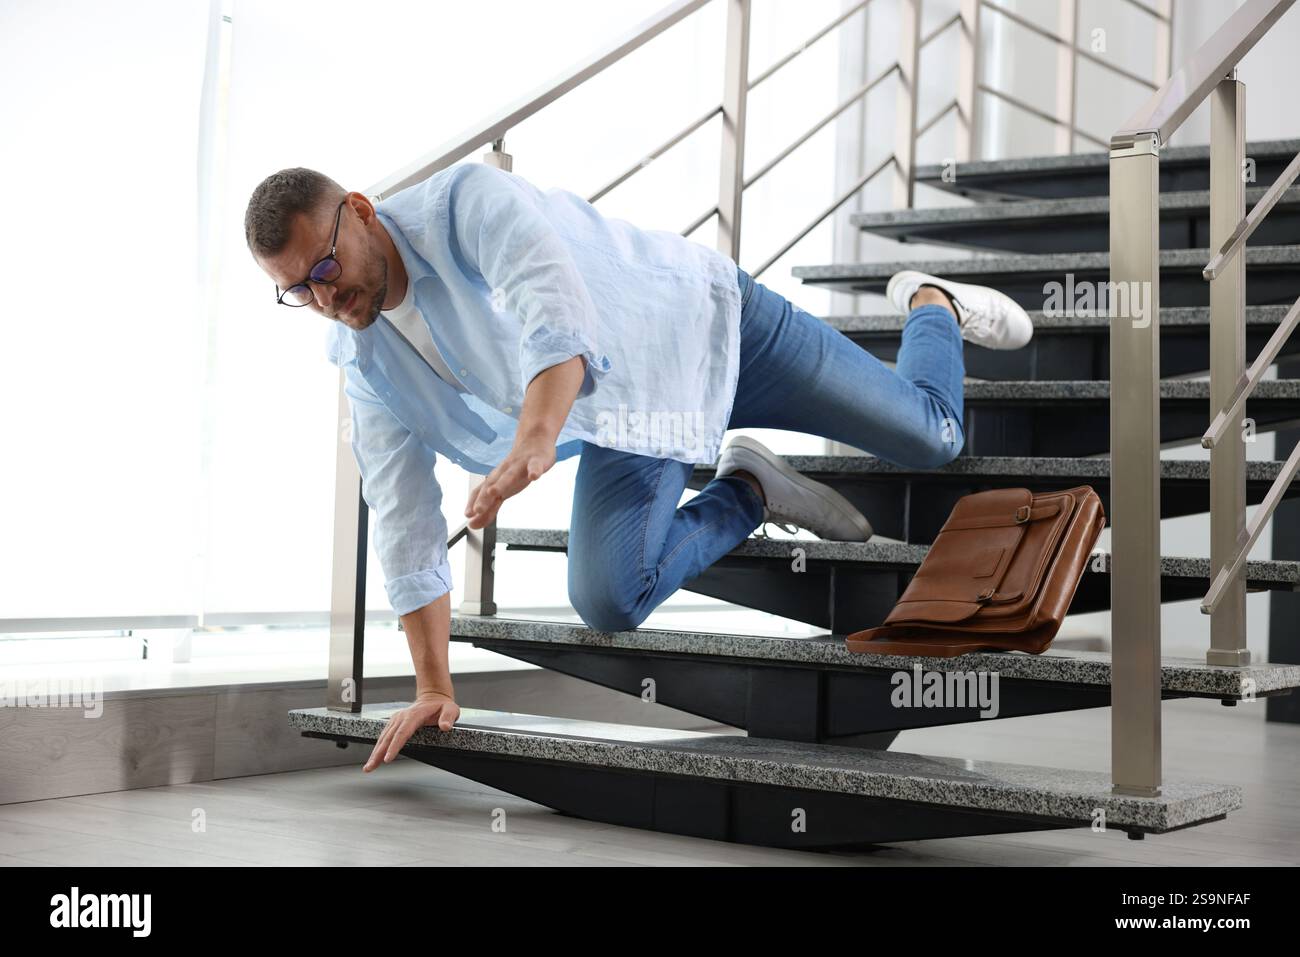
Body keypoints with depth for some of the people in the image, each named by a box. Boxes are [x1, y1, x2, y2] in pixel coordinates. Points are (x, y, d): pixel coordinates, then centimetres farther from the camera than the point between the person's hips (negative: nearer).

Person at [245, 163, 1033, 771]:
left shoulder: (468, 200, -29)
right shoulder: (363, 360, -9)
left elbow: (560, 317, -46)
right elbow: (405, 517, -4)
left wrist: (535, 441, -66)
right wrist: (434, 688, -5)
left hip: (704, 317, -5)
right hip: (626, 420, 5)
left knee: (930, 437, 1)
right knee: (606, 604, -18)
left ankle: (931, 303, 36)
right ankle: (749, 495, 9)